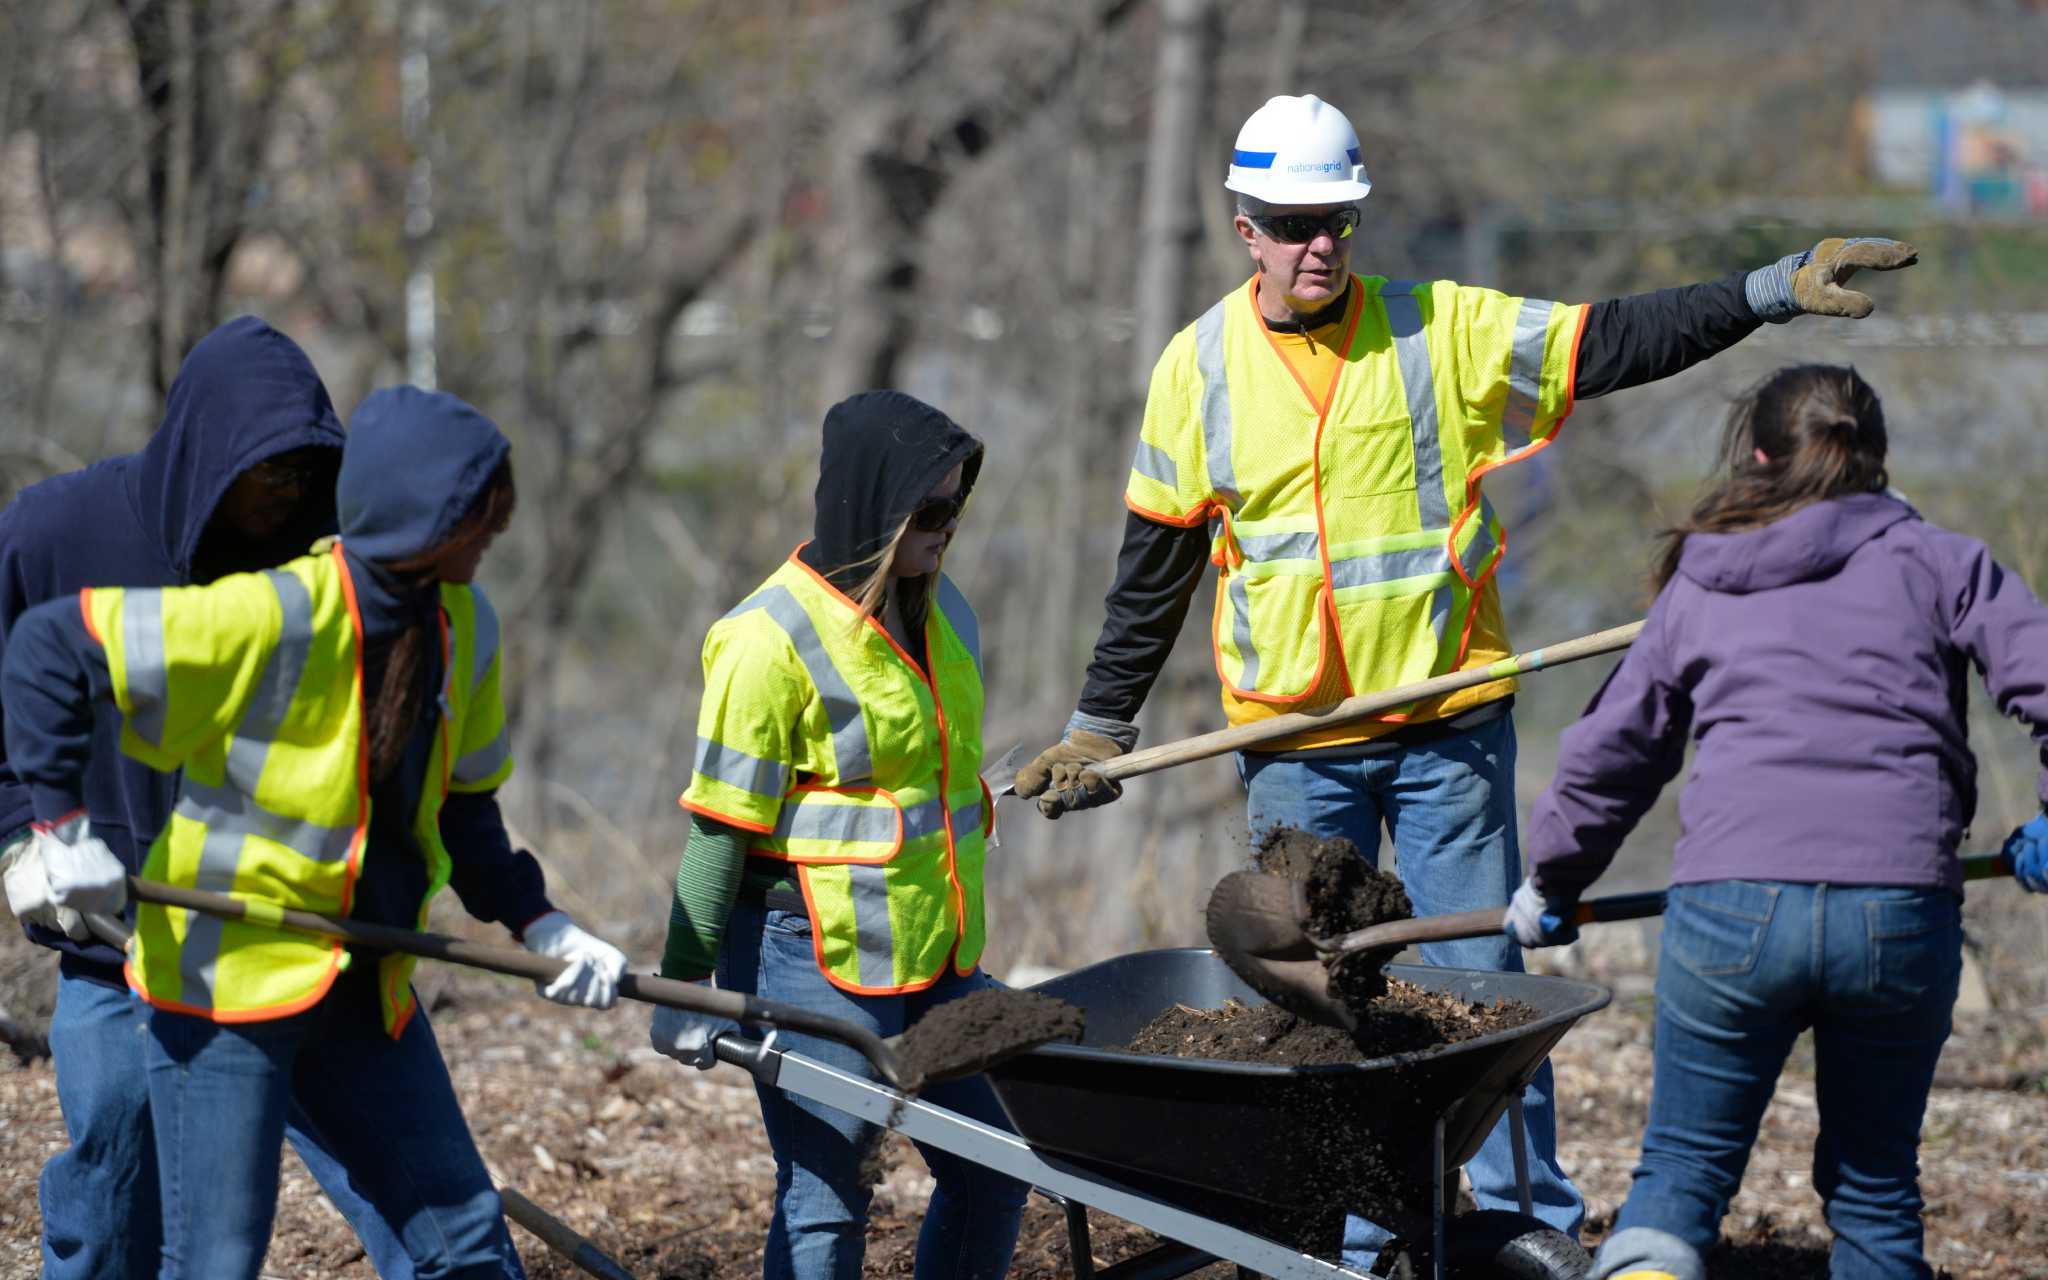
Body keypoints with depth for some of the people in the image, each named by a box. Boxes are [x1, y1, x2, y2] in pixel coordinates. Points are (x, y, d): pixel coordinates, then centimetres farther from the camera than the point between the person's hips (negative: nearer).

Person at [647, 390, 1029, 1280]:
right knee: (825, 1200, -5)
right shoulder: (775, 639, -14)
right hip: (814, 956, -8)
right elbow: (719, 828, -13)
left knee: (992, 1170, 11)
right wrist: (684, 983, -14)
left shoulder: (938, 608, 10)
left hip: (935, 951, 8)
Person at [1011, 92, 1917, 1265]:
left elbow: (1619, 341, -6)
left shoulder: (1444, 330, -3)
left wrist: (1775, 291, -16)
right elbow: (1157, 564, 8)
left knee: (1480, 976, 1)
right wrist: (1104, 723, 10)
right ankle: (1353, 1241, 16)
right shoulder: (1199, 367, 1)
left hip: (1450, 725, -1)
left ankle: (1532, 1220, 10)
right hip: (1293, 743, 1)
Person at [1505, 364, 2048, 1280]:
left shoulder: (1696, 587, 18)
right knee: (1873, 1185, 16)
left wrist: (1551, 882, 38)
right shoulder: (1936, 562, 12)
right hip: (1902, 916, 0)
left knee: (1683, 1169, 10)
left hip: (1731, 904, 0)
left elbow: (1610, 754, 24)